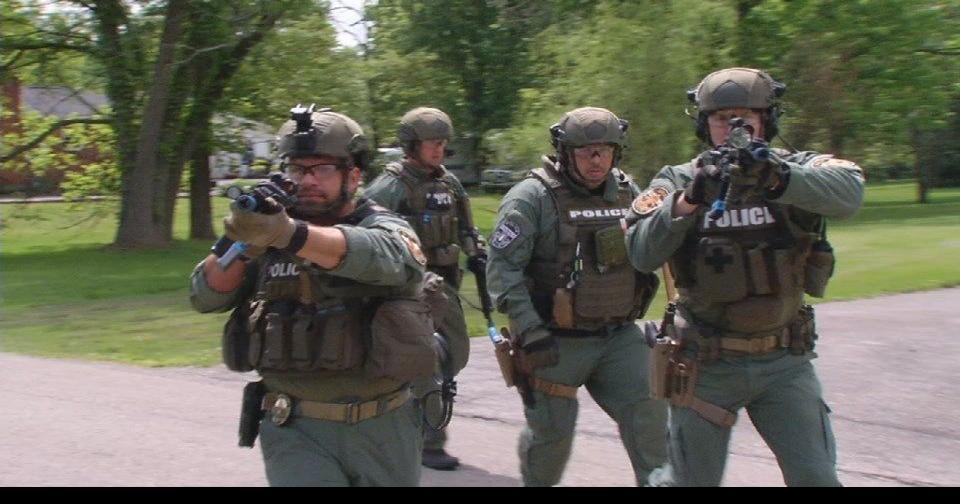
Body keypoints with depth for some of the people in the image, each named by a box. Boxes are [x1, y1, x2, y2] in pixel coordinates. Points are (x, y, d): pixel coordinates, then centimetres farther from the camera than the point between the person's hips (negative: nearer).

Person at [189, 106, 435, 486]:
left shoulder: (386, 228, -5)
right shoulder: (269, 235, 3)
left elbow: (381, 255, -29)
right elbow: (207, 295, -4)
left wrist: (288, 233, -45)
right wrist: (242, 244, -24)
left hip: (382, 430, 0)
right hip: (296, 432, 0)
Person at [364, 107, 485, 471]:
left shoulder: (449, 182, 10)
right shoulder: (391, 186, -13)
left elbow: (464, 224, 24)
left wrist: (476, 252, 11)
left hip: (442, 281, 8)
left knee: (456, 353, 12)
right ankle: (428, 443, 2)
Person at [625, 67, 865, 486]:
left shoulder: (797, 170, -2)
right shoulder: (677, 181, -3)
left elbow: (848, 192, -24)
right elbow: (642, 254, -18)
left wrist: (777, 177, -41)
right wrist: (689, 199, -33)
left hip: (785, 362, 1)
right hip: (707, 365, 0)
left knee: (817, 478, -2)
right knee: (694, 480, 9)